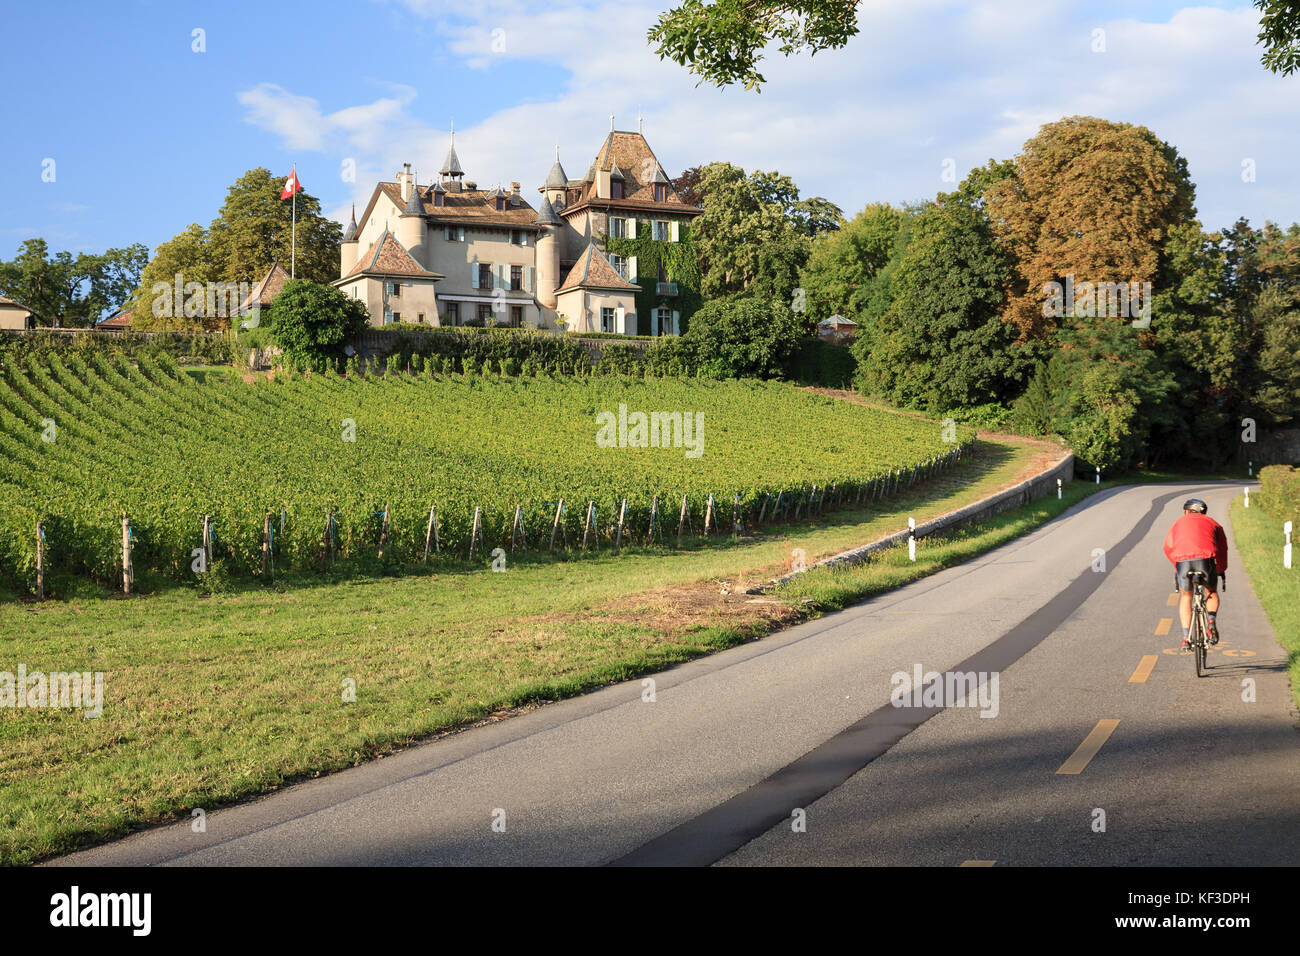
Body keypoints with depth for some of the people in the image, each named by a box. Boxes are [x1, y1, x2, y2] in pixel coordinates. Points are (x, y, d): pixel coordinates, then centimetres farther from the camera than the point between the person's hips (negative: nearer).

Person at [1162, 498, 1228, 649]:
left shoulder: (1179, 523, 28)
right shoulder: (1212, 523, 27)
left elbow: (1168, 547, 19)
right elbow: (1222, 547, 21)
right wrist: (1221, 570, 30)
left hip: (1182, 561, 0)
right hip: (1206, 559, 0)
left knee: (1185, 597, 21)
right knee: (1212, 593, 26)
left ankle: (1186, 637, 13)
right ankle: (1212, 621, -1)